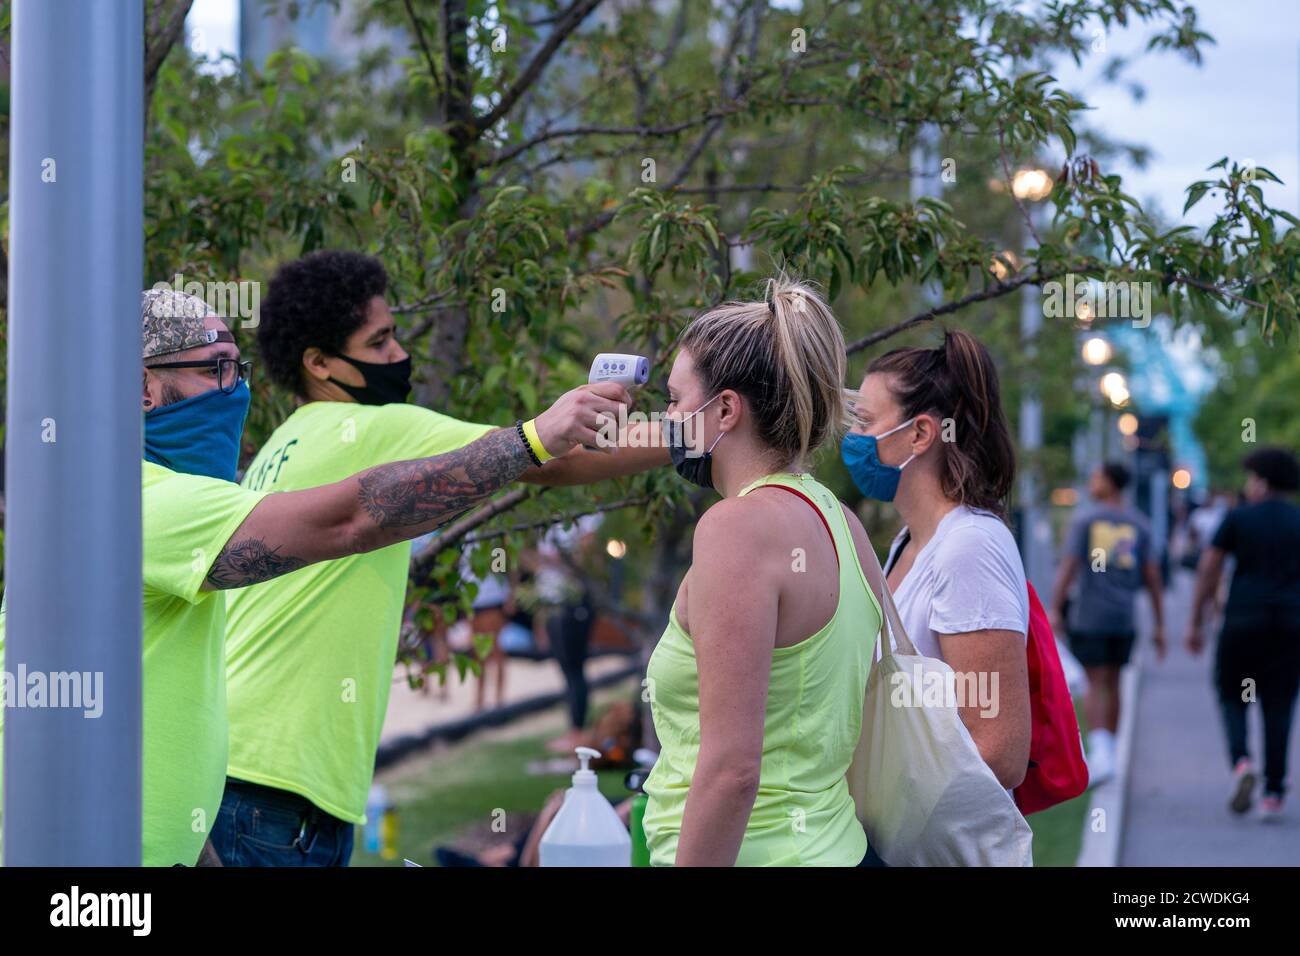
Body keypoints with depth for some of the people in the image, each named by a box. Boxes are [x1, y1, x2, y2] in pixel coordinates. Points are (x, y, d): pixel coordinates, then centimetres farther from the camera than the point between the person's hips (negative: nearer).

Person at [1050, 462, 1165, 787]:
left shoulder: (1084, 520, -3)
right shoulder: (1139, 525, 6)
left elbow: (1068, 567, -10)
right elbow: (1153, 577, 4)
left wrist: (1055, 610, -7)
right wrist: (1158, 625, 8)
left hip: (1089, 616, -3)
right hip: (1124, 618, 3)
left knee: (1095, 683, -2)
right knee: (1112, 683, 15)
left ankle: (1100, 752, -19)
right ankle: (1104, 755, 23)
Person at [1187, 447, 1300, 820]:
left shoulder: (1238, 518, 1)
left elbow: (1209, 570, 1)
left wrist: (1196, 623, 6)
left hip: (1243, 621, -2)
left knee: (1232, 695, 13)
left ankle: (1241, 760, -12)